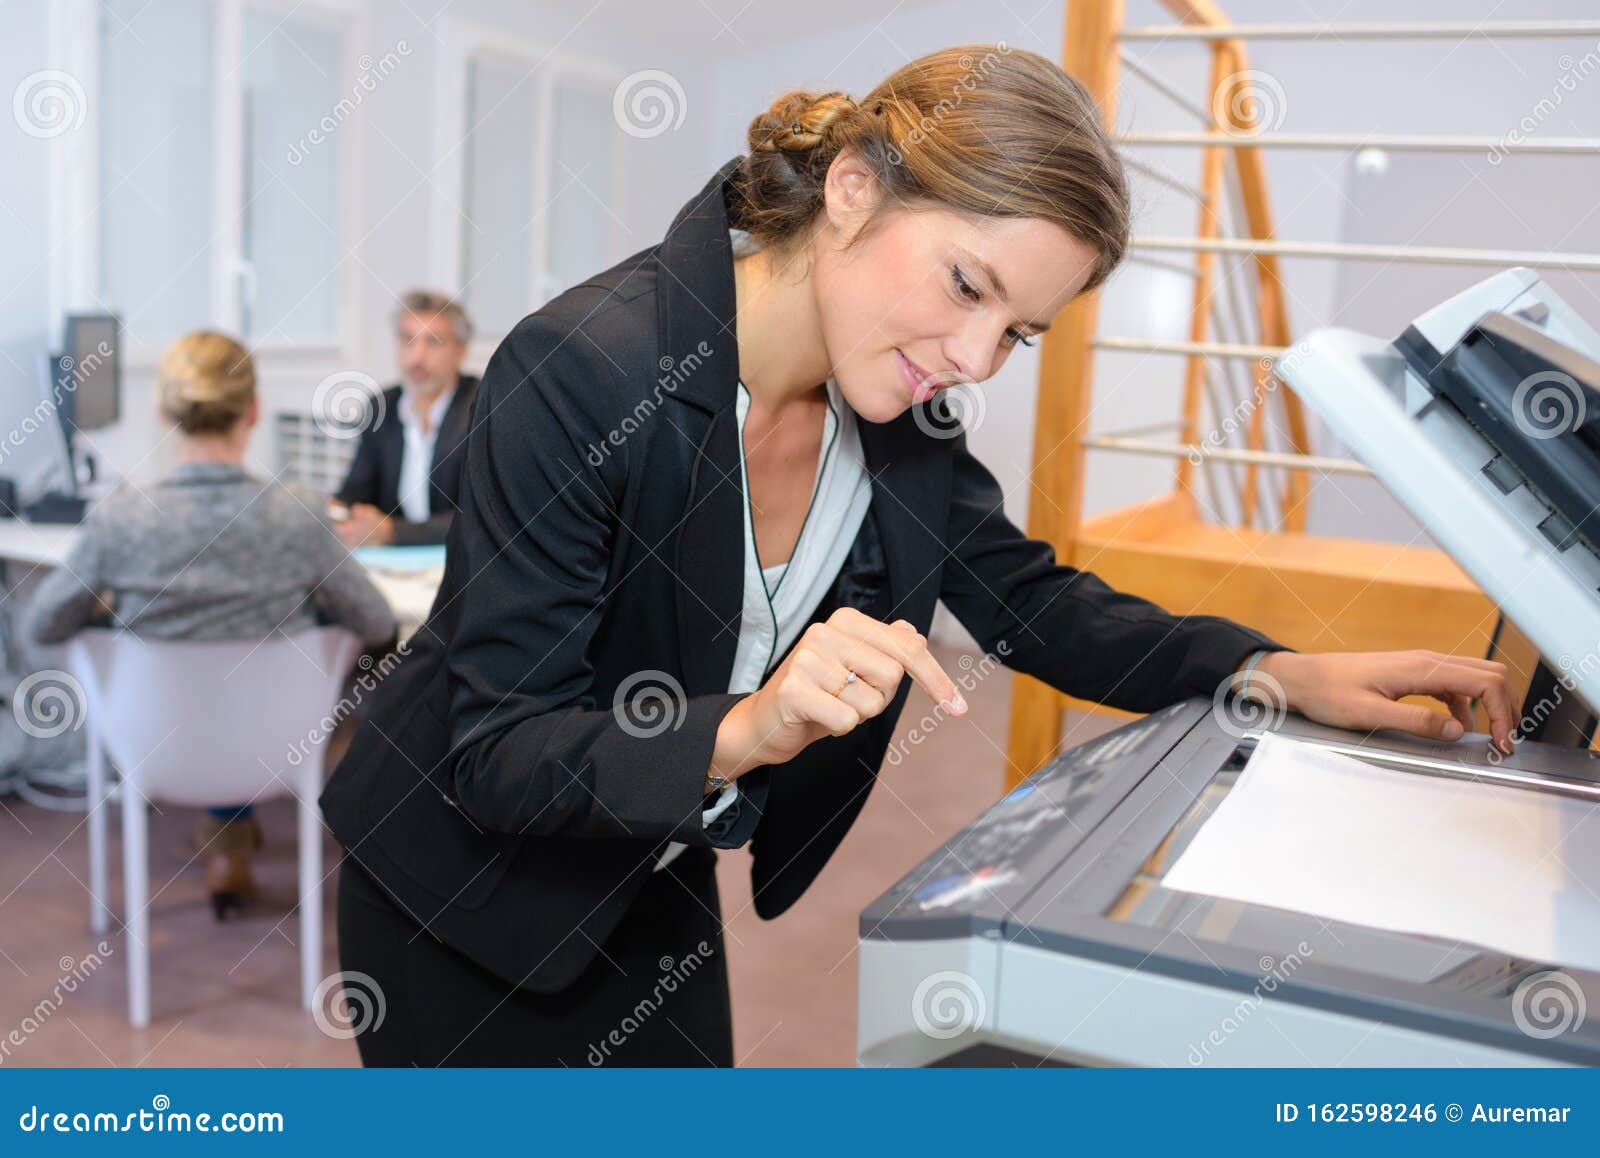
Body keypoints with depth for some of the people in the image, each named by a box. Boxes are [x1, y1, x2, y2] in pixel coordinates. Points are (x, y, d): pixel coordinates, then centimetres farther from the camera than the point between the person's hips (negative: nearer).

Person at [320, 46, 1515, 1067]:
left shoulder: (899, 412, -11)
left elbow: (1035, 600, -1)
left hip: (652, 895, 5)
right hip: (464, 904, -5)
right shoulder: (580, 370, -30)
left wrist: (1286, 674, -14)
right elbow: (494, 751, -29)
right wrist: (743, 730, -45)